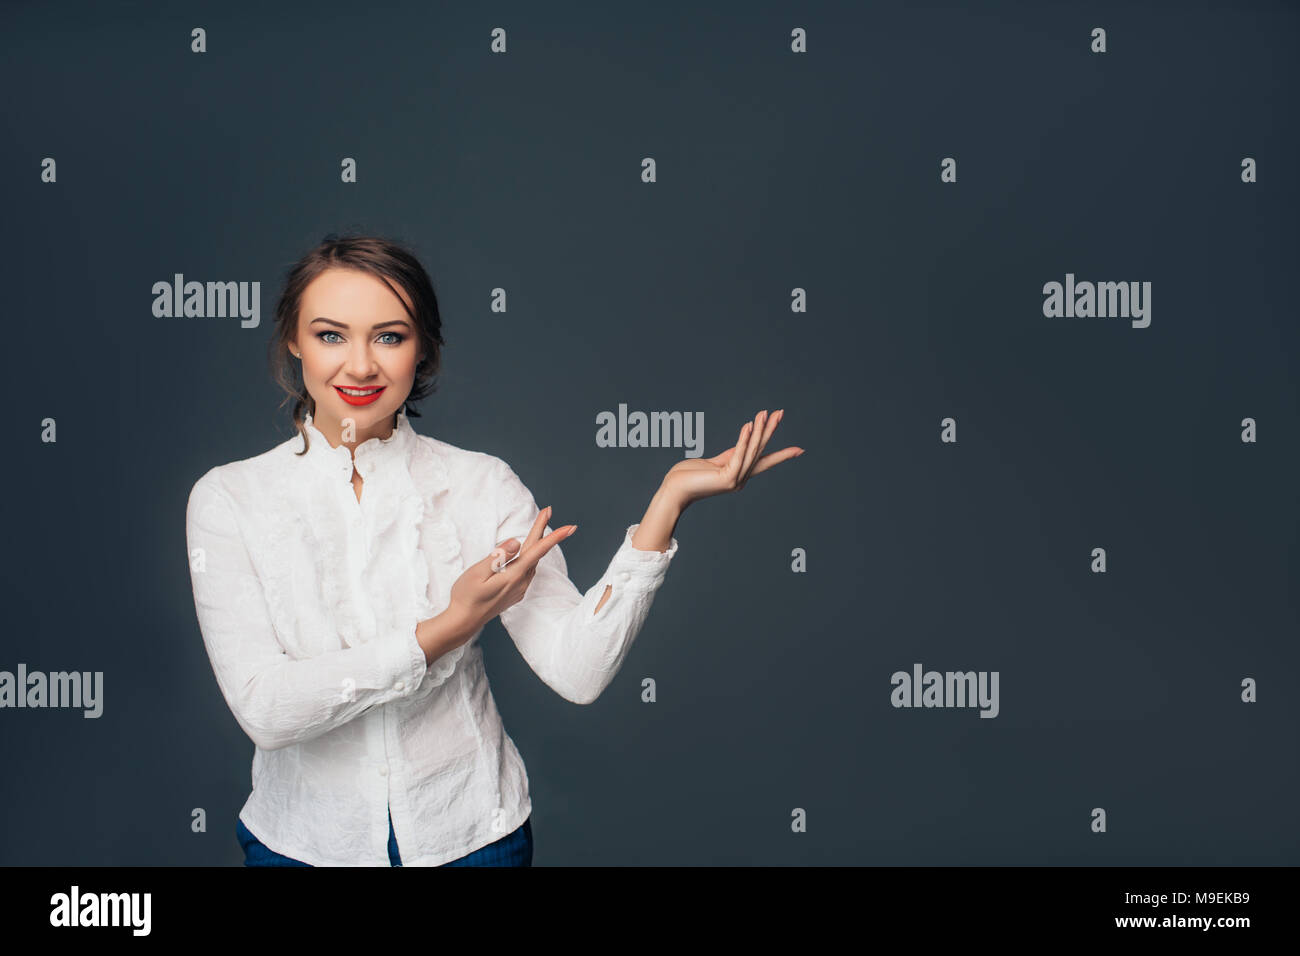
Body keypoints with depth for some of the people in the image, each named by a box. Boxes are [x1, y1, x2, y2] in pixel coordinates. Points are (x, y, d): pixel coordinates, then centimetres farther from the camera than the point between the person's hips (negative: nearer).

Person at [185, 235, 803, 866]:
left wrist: (670, 499, -24)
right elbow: (263, 709, -19)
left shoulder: (481, 485, -8)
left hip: (471, 836, 1)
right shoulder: (227, 498, -10)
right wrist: (451, 626, -23)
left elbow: (577, 670, -18)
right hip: (303, 842, 0)